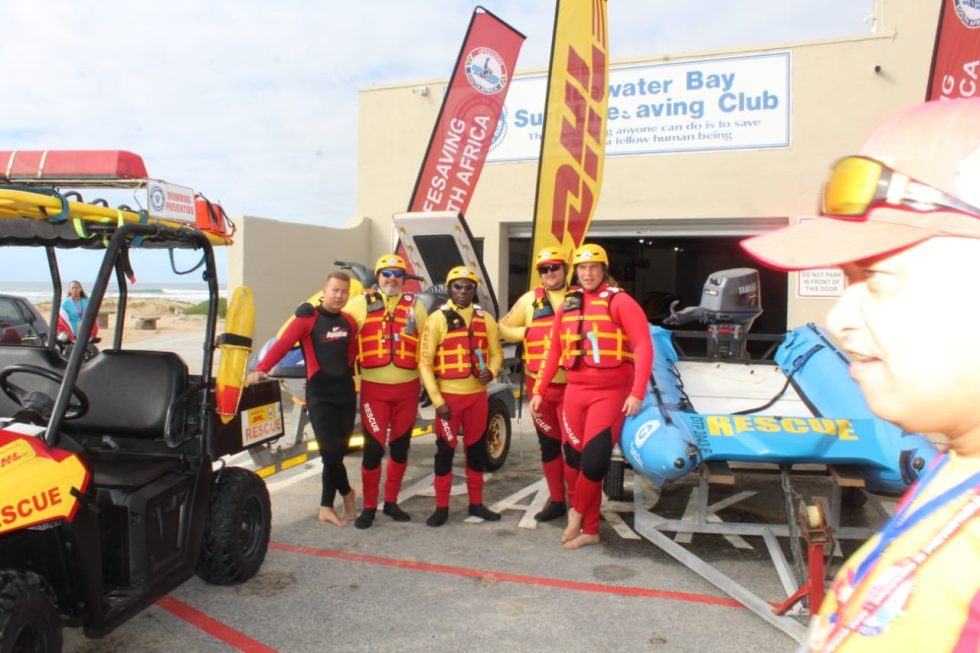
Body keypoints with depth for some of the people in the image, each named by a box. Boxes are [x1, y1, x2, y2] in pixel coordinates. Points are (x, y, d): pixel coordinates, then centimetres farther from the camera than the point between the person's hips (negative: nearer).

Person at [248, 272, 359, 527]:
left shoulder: (349, 322, 9)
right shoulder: (308, 318, -9)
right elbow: (282, 344, -20)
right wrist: (261, 369, -33)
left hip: (346, 391, 5)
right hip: (319, 394, -5)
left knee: (338, 450, 8)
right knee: (330, 450, -8)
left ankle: (327, 507, 20)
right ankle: (347, 493, 18)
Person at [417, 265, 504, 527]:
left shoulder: (485, 319, 6)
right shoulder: (437, 319, -6)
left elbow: (496, 353, 12)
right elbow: (425, 362, -8)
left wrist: (491, 372, -12)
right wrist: (437, 400, -13)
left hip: (477, 394, 4)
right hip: (448, 395, -3)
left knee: (476, 448, 12)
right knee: (445, 450, 3)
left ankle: (476, 503, 24)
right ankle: (442, 507, 13)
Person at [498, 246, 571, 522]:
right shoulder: (530, 299, 7)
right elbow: (504, 327, 12)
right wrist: (527, 332, -5)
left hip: (573, 384, -2)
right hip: (540, 384, 3)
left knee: (574, 444, -3)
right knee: (549, 443, 12)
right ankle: (556, 500, 25)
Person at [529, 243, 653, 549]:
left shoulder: (620, 302, -6)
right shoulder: (567, 306, 11)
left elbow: (643, 347, -12)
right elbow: (553, 352, 14)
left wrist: (637, 393, -19)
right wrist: (539, 391, 11)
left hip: (611, 392, -5)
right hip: (575, 392, 5)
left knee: (594, 459, -9)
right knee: (575, 458, 6)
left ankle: (577, 511, 19)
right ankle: (589, 530, 20)